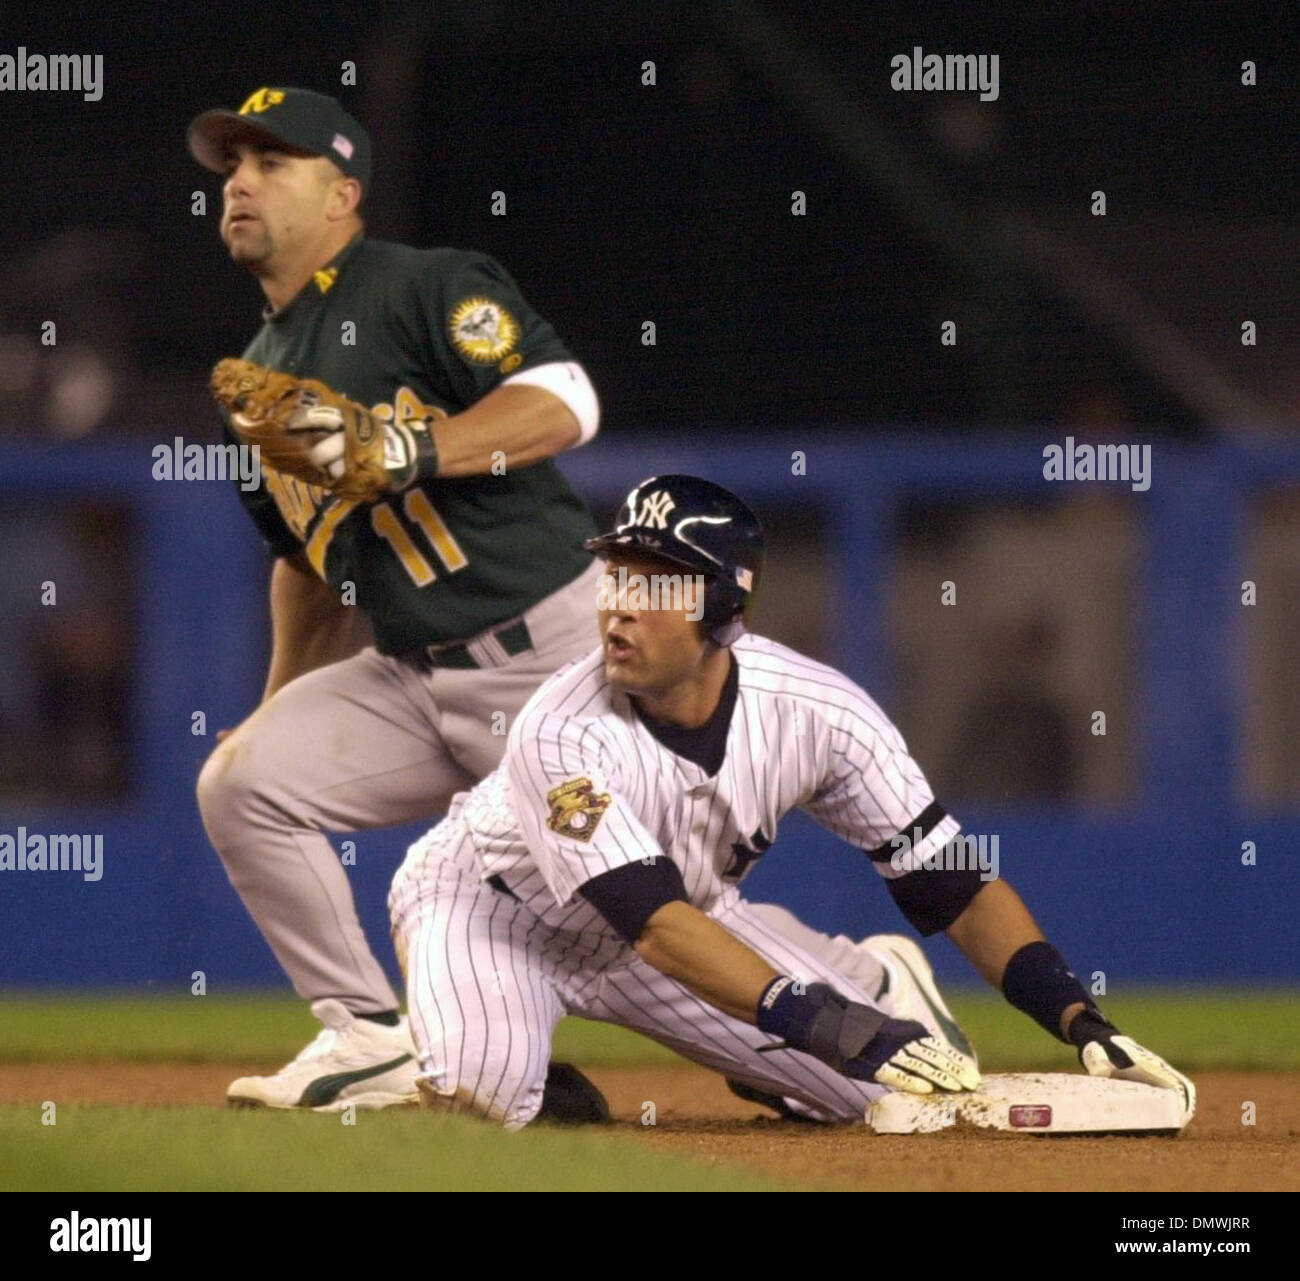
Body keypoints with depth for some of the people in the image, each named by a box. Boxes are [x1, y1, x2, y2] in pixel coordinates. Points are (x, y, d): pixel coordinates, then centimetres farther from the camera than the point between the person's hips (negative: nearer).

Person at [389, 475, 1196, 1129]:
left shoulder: (815, 710, -23)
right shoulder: (563, 736, -35)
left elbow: (955, 887, -17)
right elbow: (656, 924, -43)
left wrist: (1086, 1027, -28)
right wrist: (827, 1025, -54)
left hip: (688, 908, 4)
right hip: (492, 902, -4)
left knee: (881, 1082, -11)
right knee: (479, 1094, -34)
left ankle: (879, 984, 25)